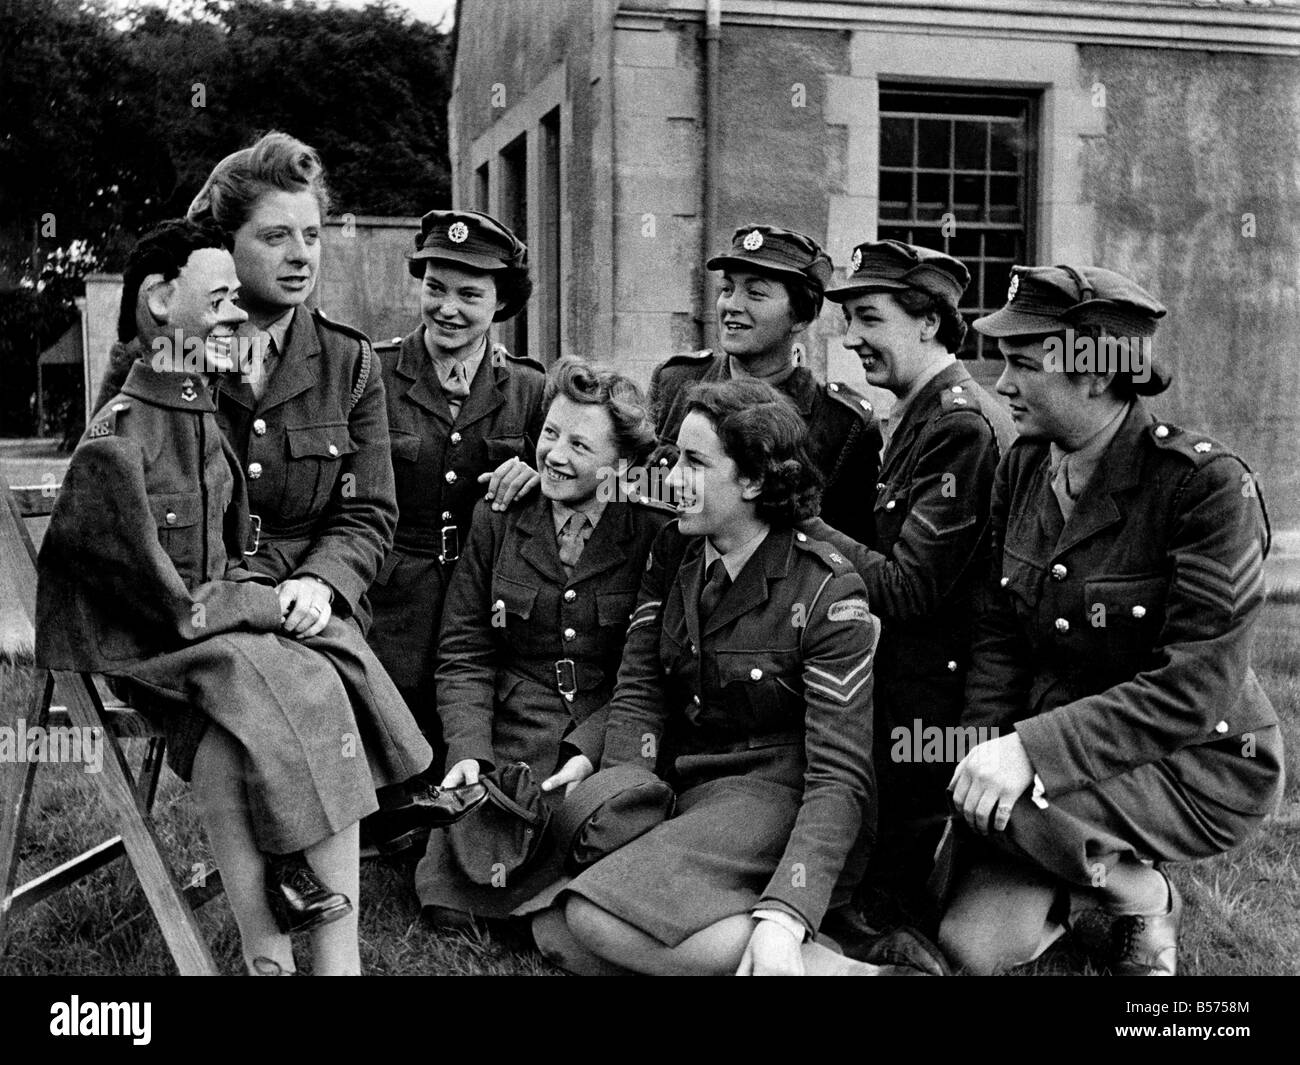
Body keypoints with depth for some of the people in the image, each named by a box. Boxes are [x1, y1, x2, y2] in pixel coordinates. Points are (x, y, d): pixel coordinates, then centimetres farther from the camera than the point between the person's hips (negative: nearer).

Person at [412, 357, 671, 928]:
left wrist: (588, 756, -16)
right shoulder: (497, 520, 8)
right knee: (451, 903, -19)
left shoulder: (657, 535, 0)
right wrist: (468, 751, -8)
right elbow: (464, 654, 7)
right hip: (509, 741, 2)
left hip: (614, 747, -1)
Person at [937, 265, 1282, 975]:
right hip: (1050, 735, 5)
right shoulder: (1023, 465, 0)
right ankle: (1076, 873, 21)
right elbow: (1000, 633, 5)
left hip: (1201, 760, -5)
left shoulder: (1206, 483, -20)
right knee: (971, 943, -12)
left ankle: (1145, 899, 0)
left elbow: (1199, 685, -25)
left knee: (1017, 803, -32)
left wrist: (1034, 748, -33)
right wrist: (985, 747, -13)